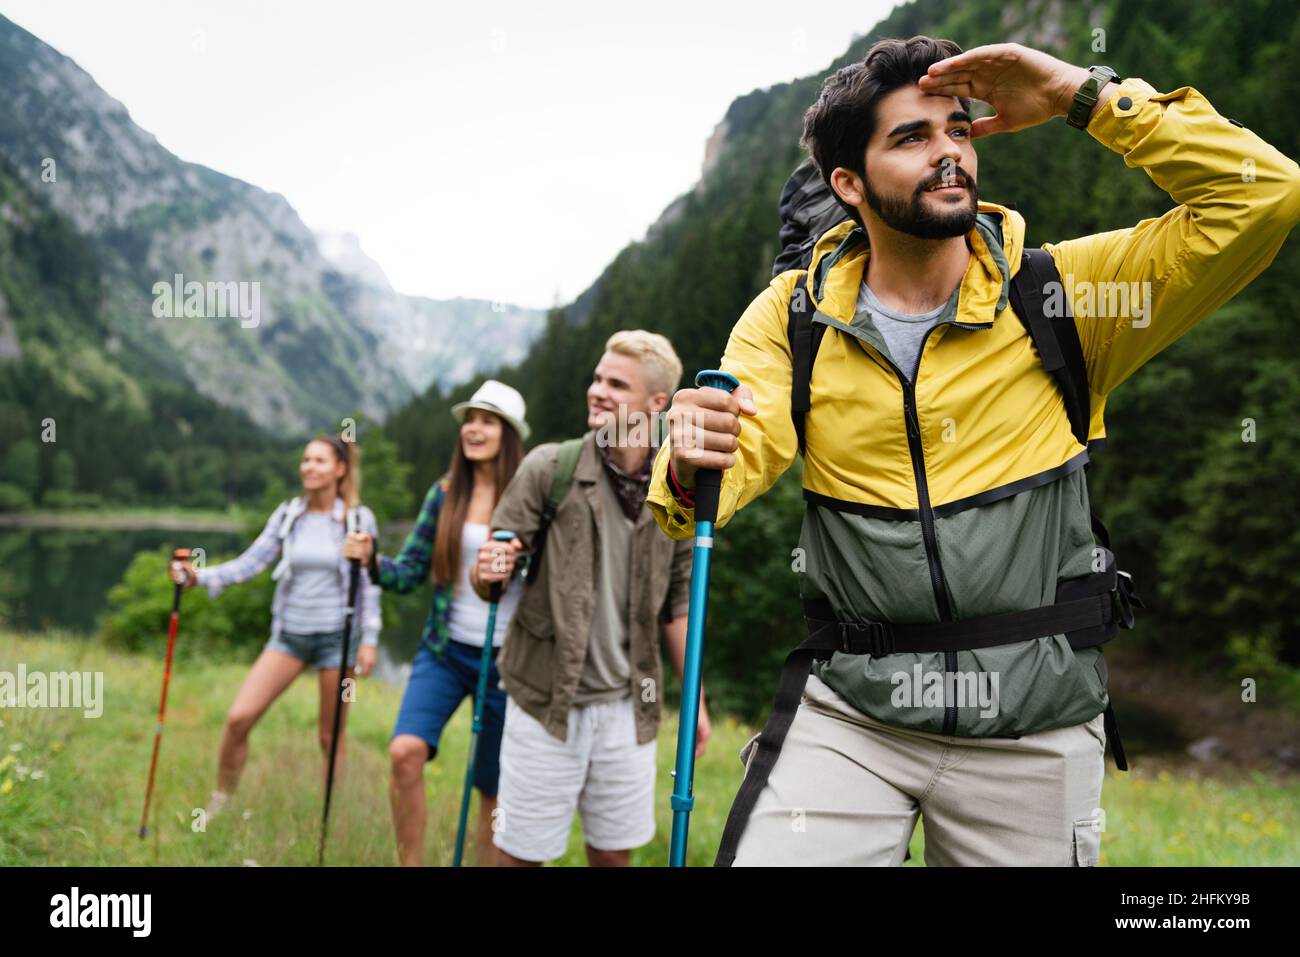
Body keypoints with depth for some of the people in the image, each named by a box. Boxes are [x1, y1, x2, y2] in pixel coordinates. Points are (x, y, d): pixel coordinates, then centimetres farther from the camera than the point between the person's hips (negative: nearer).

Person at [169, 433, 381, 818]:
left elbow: (369, 583, -2)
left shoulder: (359, 518, -3)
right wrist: (201, 576, -15)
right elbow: (250, 563, -1)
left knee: (331, 736, 5)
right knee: (239, 717, -8)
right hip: (289, 634, 3)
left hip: (337, 635, -2)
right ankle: (220, 804, 11)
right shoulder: (287, 515, 4)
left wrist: (369, 639, -7)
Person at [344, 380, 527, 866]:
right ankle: (410, 863, -2)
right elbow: (410, 571, 5)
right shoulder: (445, 494, 3)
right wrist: (372, 560, -14)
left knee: (494, 792, 8)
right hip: (444, 652, 2)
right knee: (405, 752, -20)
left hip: (505, 661, -2)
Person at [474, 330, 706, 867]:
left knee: (614, 852, 13)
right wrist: (488, 572, -28)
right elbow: (485, 580, -5)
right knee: (522, 852, 4)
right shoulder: (549, 467, -7)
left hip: (627, 706, 3)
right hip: (546, 700, -2)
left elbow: (677, 605, 11)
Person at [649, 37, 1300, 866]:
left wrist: (1085, 95, -13)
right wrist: (690, 469, -35)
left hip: (1035, 731, 1)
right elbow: (732, 466, -10)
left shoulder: (1065, 294, -3)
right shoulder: (792, 317, 0)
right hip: (847, 712, 0)